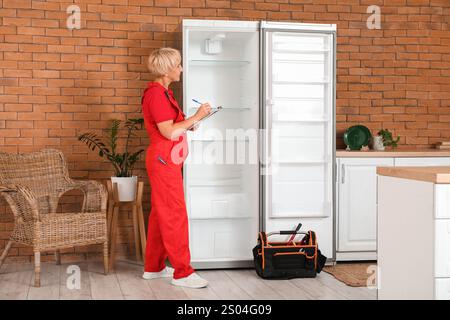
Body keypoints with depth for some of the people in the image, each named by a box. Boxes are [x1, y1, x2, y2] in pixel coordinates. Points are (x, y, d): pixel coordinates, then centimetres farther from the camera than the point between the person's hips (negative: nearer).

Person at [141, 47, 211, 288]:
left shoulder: (162, 92, 16)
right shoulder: (156, 94, -15)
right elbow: (169, 132, -21)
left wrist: (189, 124, 8)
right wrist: (196, 117, -15)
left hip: (166, 160, 10)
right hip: (164, 159, -10)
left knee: (161, 214, 14)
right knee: (175, 214, -6)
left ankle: (153, 267, 22)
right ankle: (182, 272, 0)